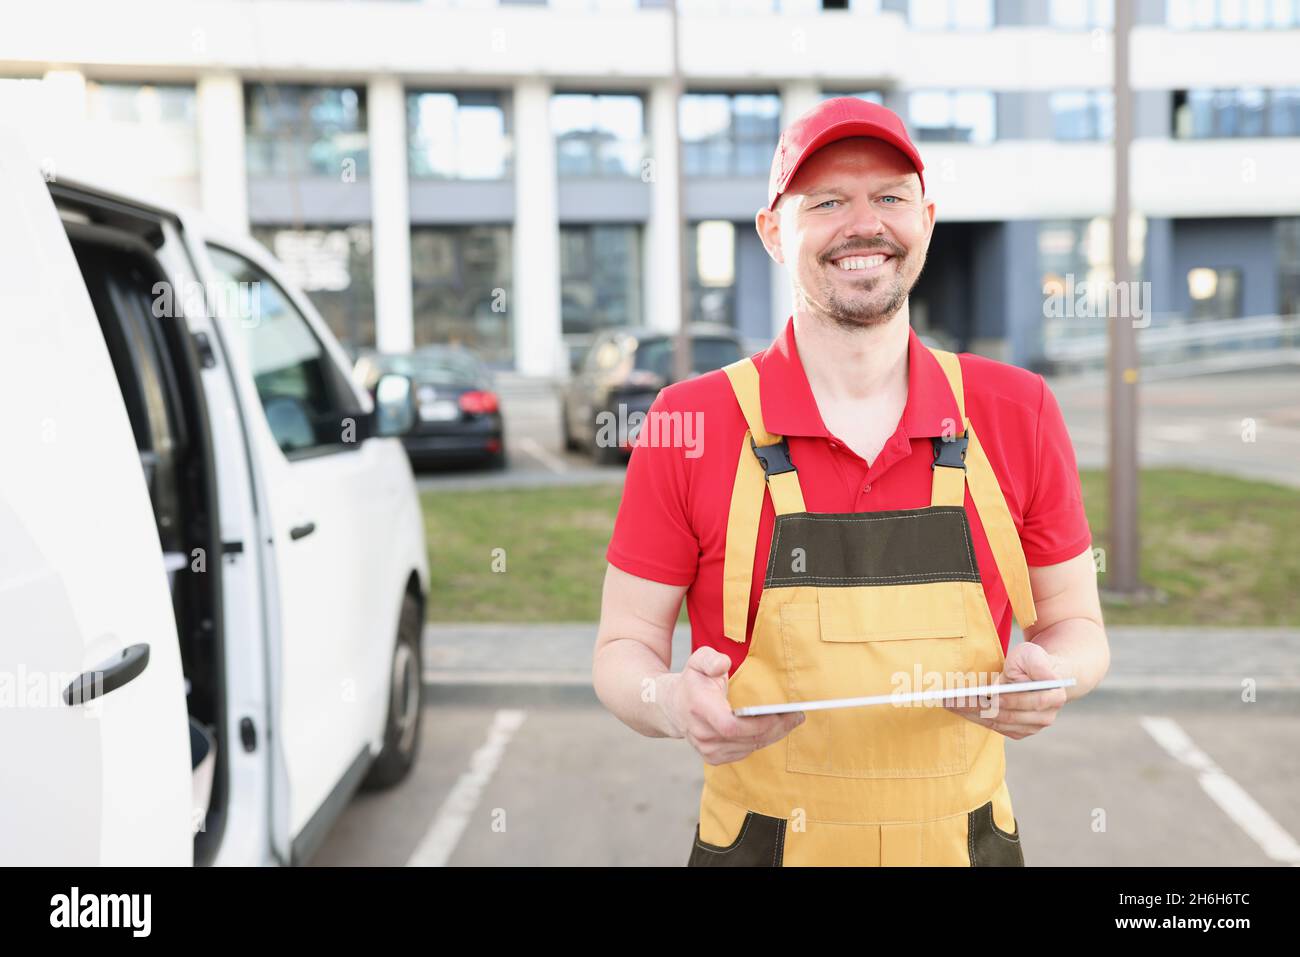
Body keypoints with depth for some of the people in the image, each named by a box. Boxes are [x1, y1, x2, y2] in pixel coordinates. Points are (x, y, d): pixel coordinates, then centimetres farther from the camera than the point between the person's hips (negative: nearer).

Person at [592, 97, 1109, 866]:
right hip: (759, 845, -1)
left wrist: (1051, 678, -18)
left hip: (971, 844, 2)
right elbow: (623, 648, -6)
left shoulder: (1018, 412, -6)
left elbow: (1076, 625, 4)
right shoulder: (687, 424, -12)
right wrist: (673, 704, -26)